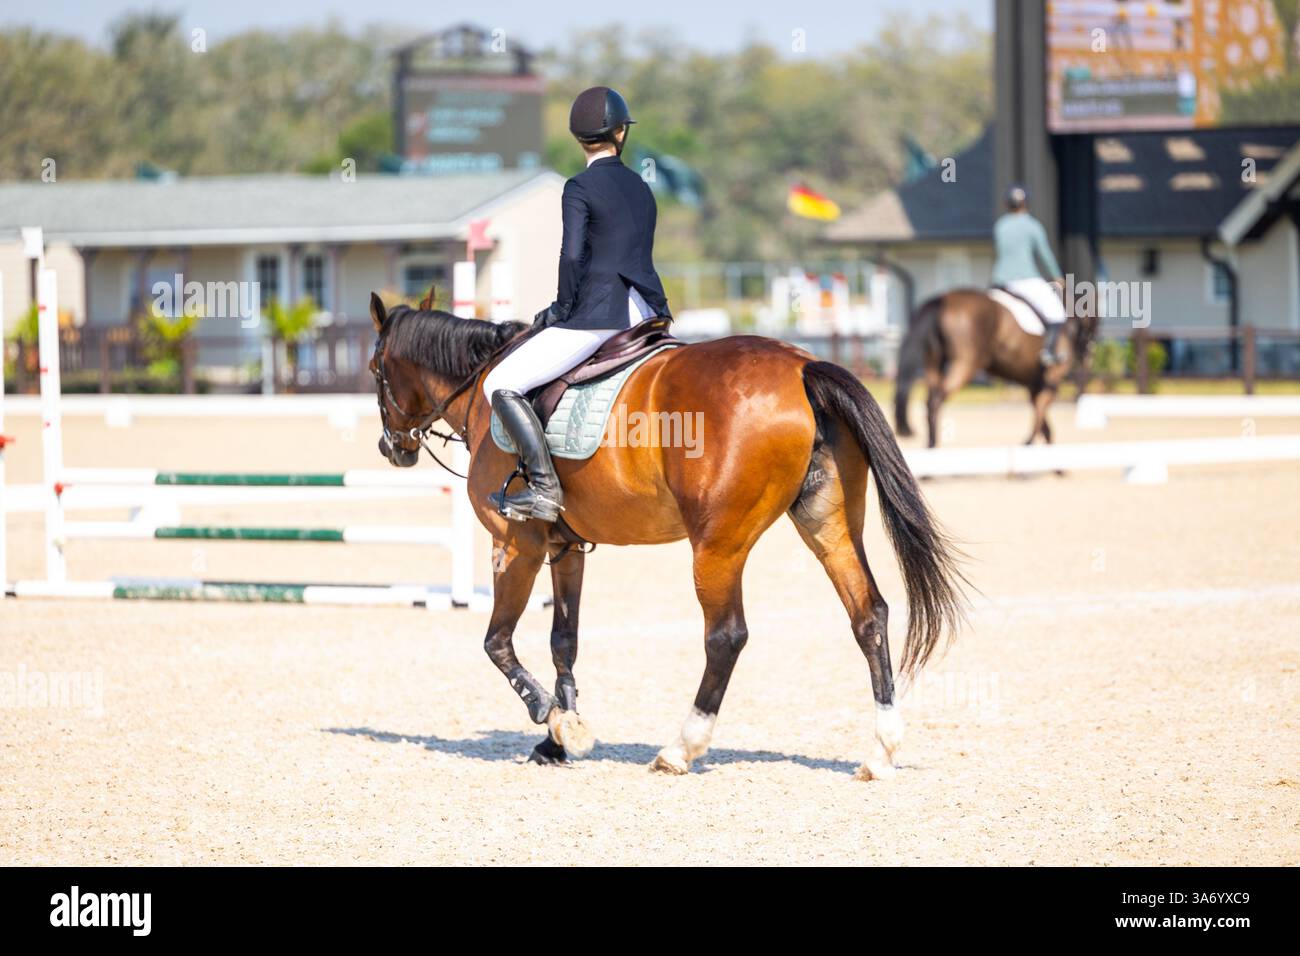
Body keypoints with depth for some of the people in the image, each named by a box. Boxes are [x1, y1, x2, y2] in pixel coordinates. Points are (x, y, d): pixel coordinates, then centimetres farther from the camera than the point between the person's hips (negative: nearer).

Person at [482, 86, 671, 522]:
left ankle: (545, 489, -14)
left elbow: (572, 255, -17)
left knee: (501, 384, -5)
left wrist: (563, 309, -4)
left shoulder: (579, 188, -7)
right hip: (643, 312, 7)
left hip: (596, 314, -7)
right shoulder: (642, 189, 15)